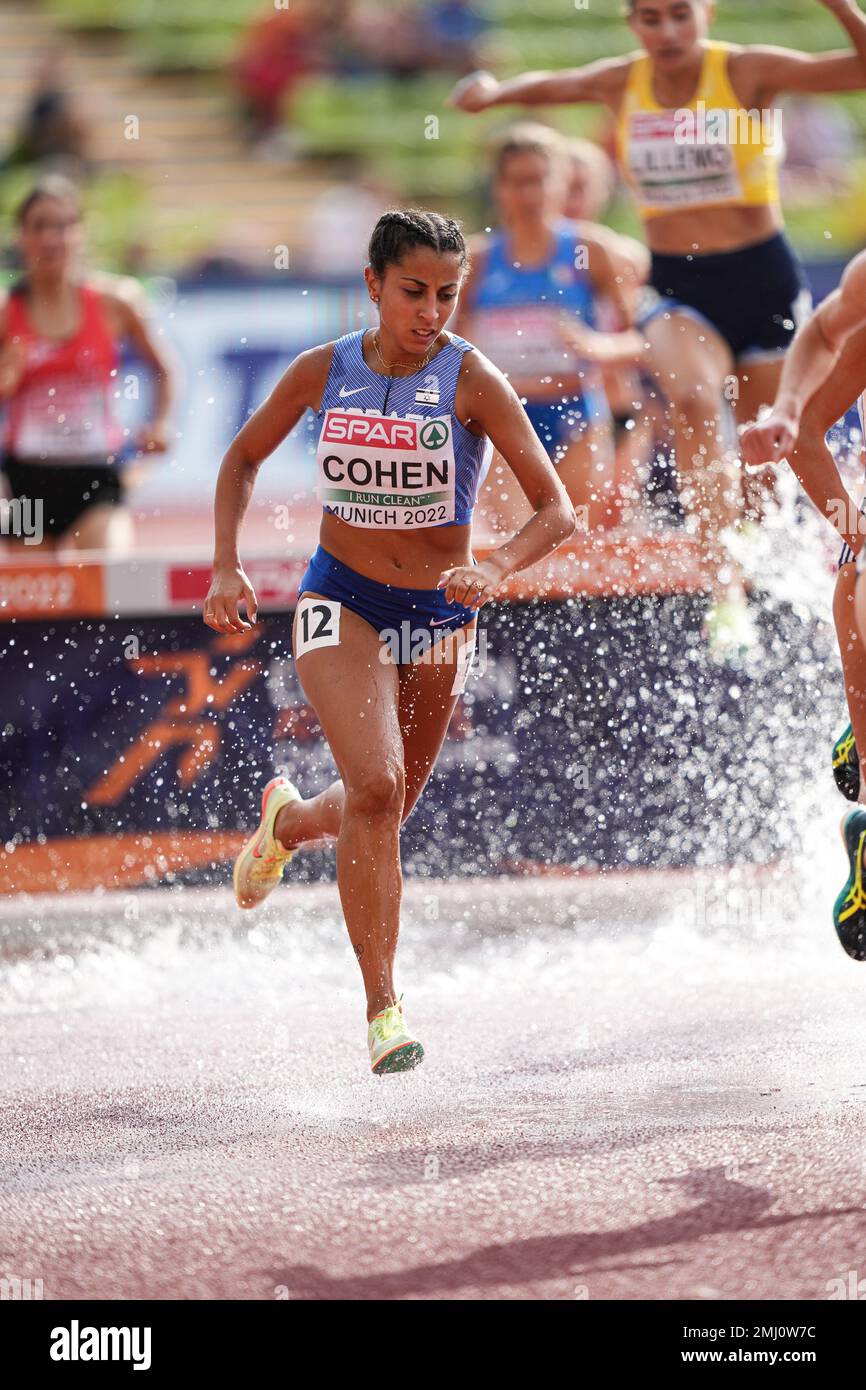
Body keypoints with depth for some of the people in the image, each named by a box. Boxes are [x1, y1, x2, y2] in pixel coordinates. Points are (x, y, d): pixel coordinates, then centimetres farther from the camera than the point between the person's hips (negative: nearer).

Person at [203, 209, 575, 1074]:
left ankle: (289, 819, 53)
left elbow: (557, 510, -18)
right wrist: (226, 566, -1)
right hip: (340, 602, -1)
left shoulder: (472, 381, -14)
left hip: (438, 613, 1)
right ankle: (382, 1007, -15)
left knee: (383, 807, 15)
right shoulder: (323, 372, -7)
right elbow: (244, 458, 12)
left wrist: (496, 568, -37)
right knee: (375, 787, -22)